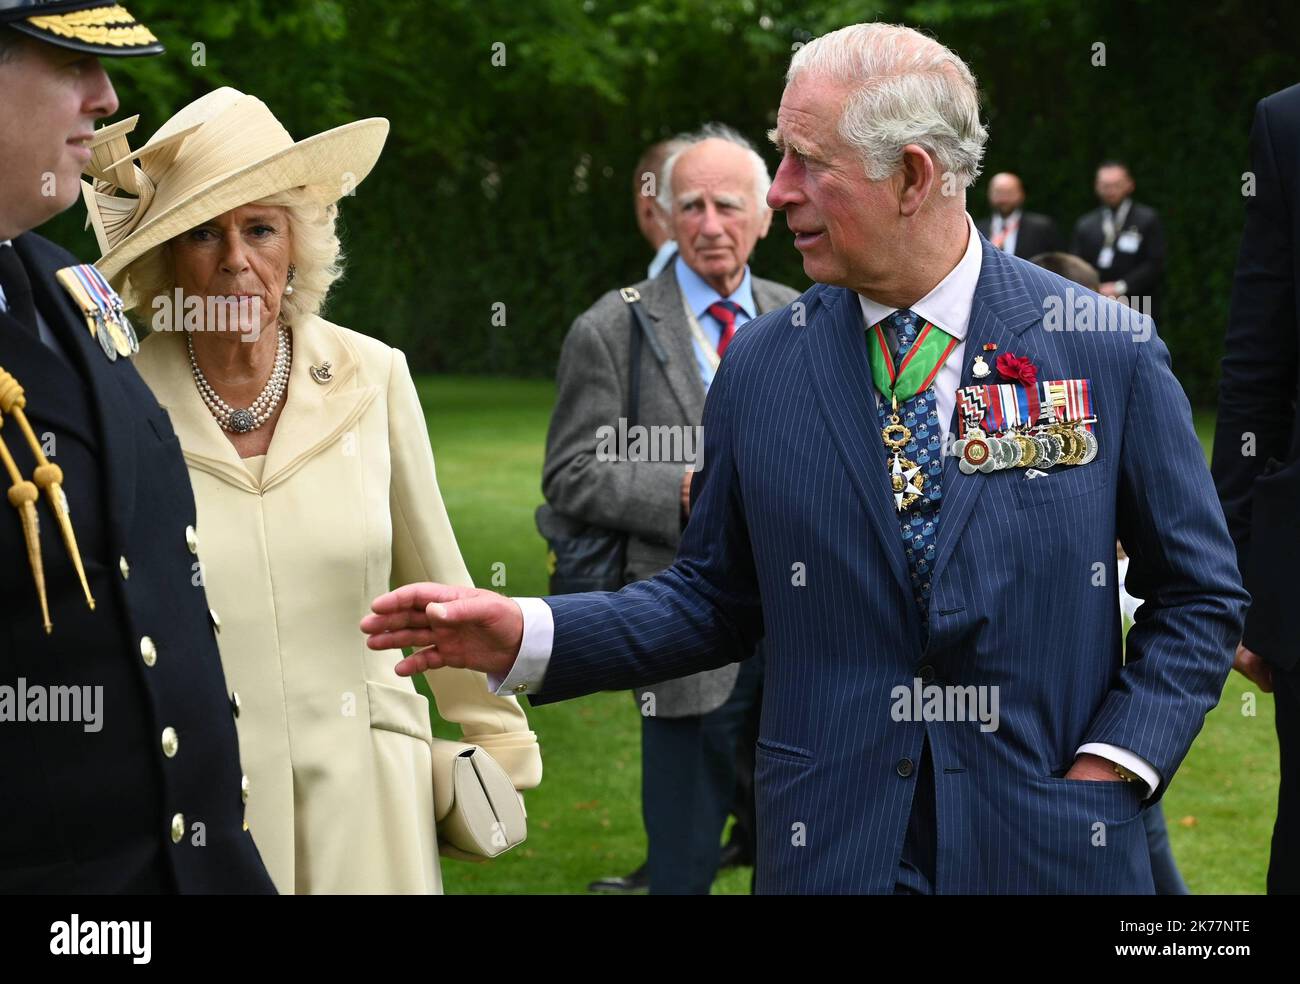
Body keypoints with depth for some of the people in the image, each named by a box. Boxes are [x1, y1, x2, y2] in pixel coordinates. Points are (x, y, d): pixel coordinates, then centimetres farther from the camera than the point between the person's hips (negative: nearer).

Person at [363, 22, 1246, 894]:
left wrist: (1109, 767, -8)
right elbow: (715, 597, 7)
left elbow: (1201, 592, 2)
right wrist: (525, 635, -5)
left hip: (1053, 852, -1)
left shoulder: (1110, 353, -4)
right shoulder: (760, 366, 2)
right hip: (833, 851, 2)